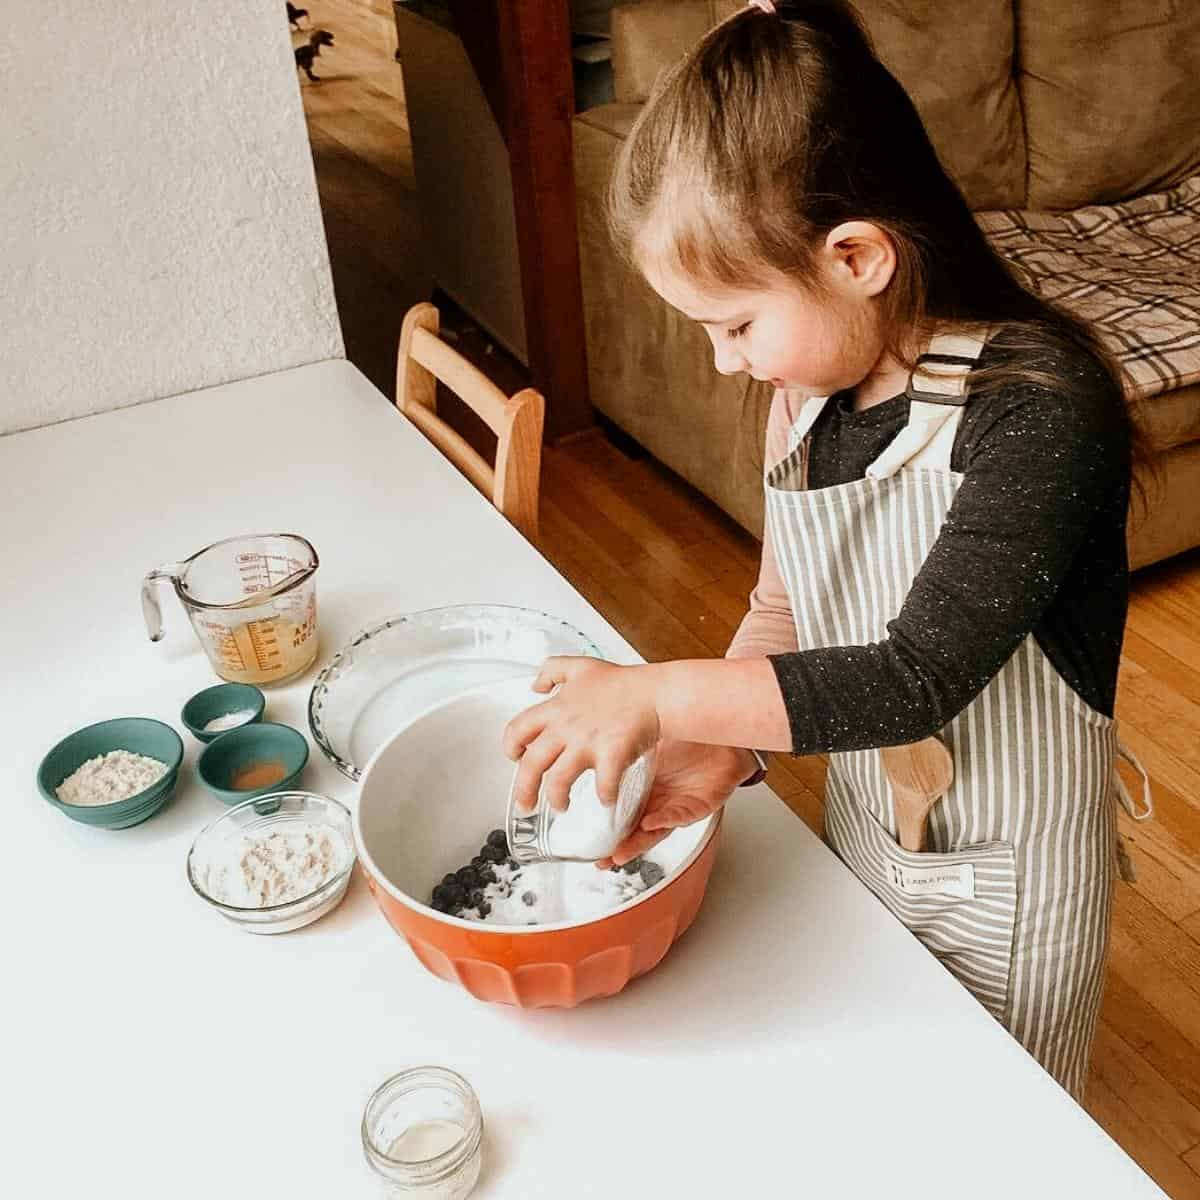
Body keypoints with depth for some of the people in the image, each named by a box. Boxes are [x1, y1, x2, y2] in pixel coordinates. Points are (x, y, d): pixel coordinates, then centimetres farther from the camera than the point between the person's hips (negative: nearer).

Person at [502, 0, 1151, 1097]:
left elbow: (918, 677, -33)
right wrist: (718, 742, -20)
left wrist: (663, 696, -32)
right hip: (862, 824, 6)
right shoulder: (812, 391, -9)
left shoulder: (1044, 410, -30)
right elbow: (784, 610, -3)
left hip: (1004, 880, -5)